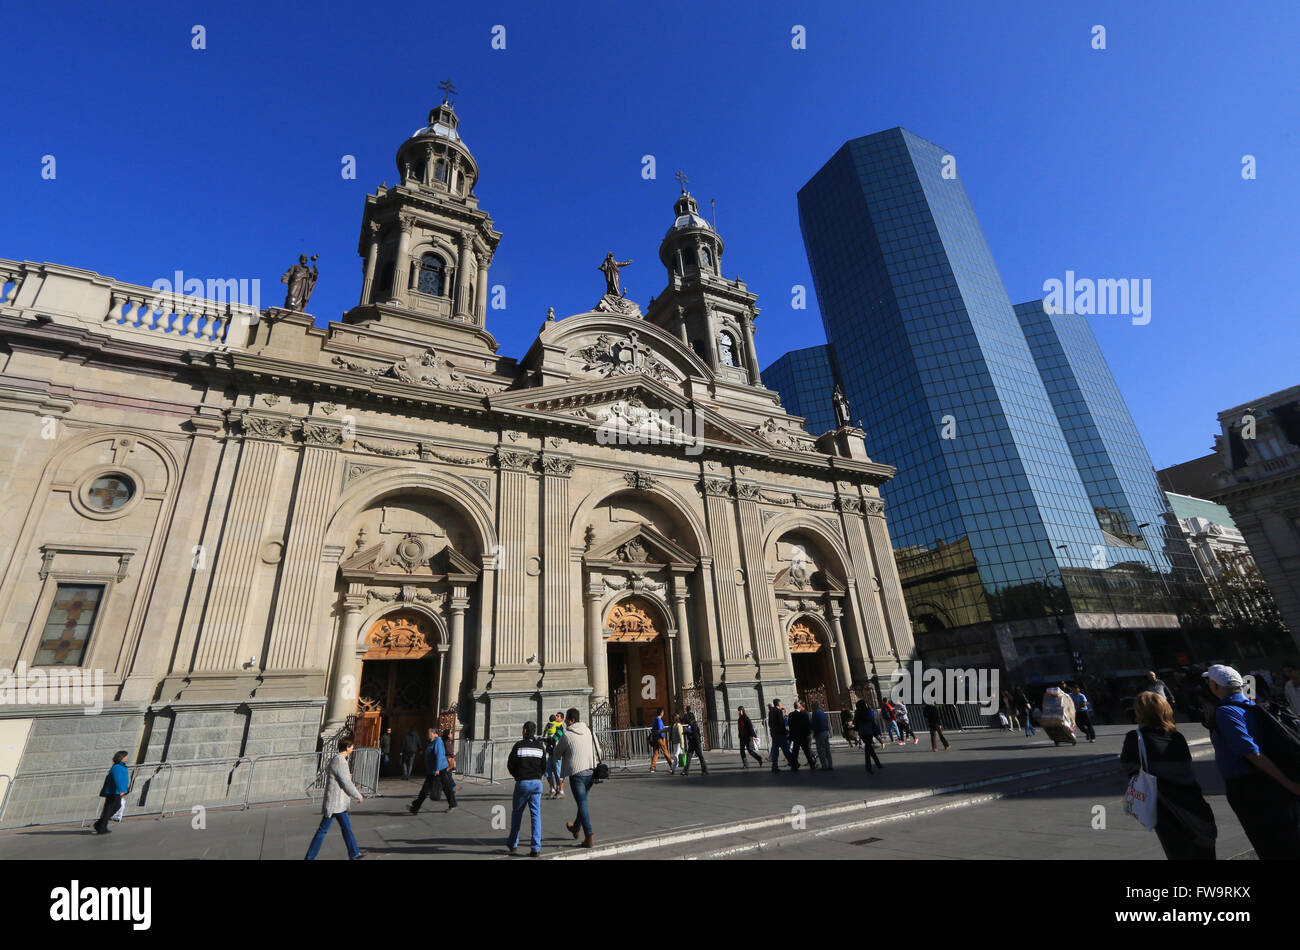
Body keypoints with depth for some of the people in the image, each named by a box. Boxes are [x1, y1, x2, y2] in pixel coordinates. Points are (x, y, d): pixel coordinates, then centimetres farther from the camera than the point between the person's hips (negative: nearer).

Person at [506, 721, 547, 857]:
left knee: (516, 813, 17)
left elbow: (510, 765, -1)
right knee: (536, 815, 5)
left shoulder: (519, 745, -7)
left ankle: (513, 844, 29)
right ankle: (536, 848, 1)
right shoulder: (540, 746, 1)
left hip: (522, 783, -2)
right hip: (537, 783, 2)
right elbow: (544, 766, 4)